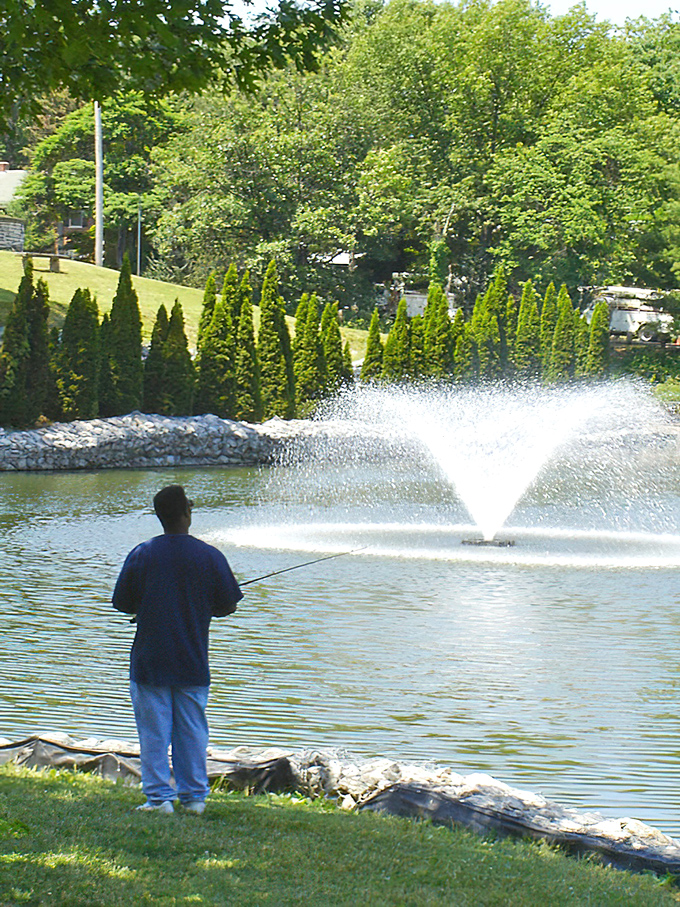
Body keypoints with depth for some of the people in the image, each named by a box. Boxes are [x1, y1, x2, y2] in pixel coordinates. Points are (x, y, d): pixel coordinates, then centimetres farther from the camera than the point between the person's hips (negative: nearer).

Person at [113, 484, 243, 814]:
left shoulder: (142, 555, -5)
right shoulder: (210, 556, -5)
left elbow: (122, 603, 0)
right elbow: (227, 605, 1)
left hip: (150, 661, -1)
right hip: (193, 663, 1)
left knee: (154, 731, 3)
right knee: (192, 730, 10)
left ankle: (159, 797, 2)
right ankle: (194, 796, 14)